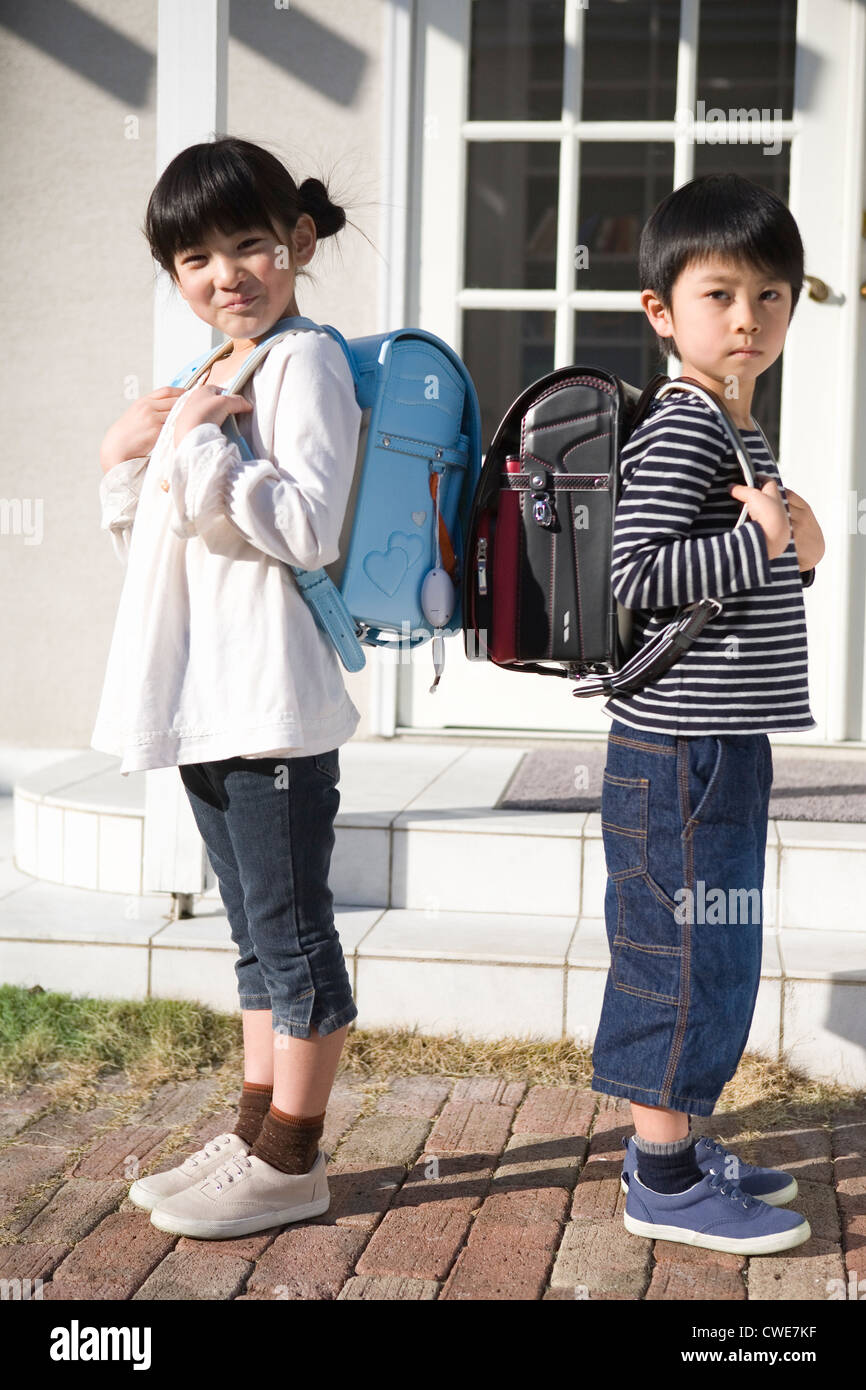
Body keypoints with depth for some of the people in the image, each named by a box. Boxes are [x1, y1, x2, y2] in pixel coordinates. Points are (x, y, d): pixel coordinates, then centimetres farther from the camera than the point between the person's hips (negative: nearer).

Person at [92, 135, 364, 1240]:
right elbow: (146, 543, 25)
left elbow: (308, 528, -22)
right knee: (258, 937, 17)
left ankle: (289, 1165, 11)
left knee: (292, 935, 1)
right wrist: (128, 457, 8)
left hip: (273, 700, -9)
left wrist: (197, 444, -18)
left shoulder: (306, 362, -9)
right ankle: (254, 1138, 27)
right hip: (204, 699, 9)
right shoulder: (212, 376, 20)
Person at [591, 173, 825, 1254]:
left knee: (704, 952, 16)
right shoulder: (680, 429, -14)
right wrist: (760, 539, -20)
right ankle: (664, 1182, 7)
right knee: (691, 952, -4)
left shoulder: (735, 430, 17)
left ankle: (667, 1142, 27)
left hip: (718, 739, 10)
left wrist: (795, 552, 3)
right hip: (681, 745, -10)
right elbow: (635, 574, -23)